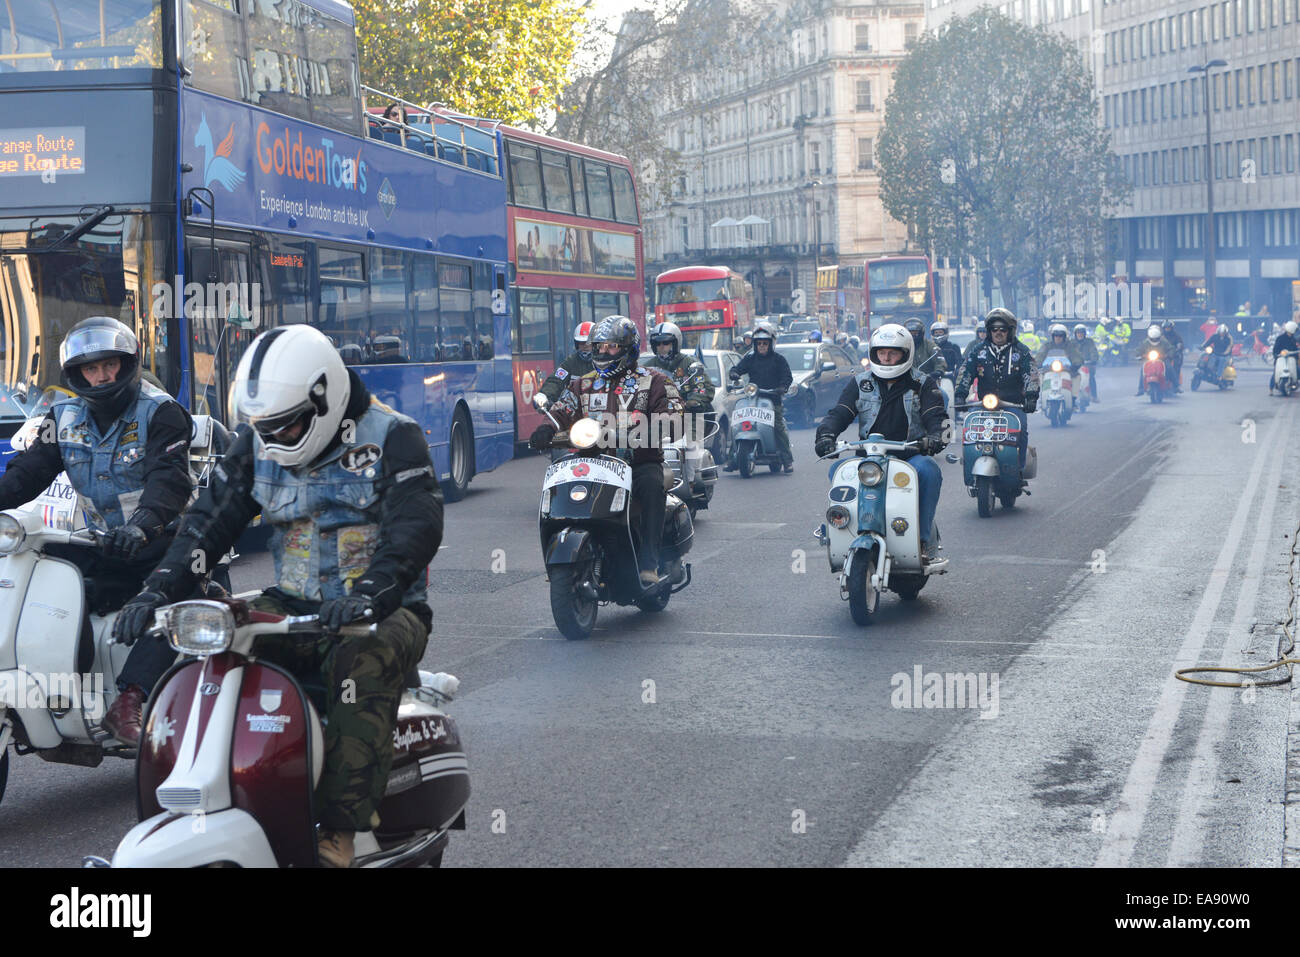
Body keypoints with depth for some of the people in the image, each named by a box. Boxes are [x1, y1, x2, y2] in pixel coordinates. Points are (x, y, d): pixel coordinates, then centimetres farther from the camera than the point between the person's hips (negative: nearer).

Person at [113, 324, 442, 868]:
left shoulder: (392, 437, -9)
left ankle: (338, 835, -40)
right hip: (292, 607, 6)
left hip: (382, 613, -5)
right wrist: (160, 589, -12)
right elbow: (211, 515, 5)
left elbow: (416, 527, -22)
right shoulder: (257, 442, 9)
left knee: (363, 664, -38)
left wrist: (369, 595, -40)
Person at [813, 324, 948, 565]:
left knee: (928, 470, -35)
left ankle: (926, 540, -28)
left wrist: (936, 437, -28)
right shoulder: (860, 383, 13)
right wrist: (826, 434, -18)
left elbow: (936, 416, -4)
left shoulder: (923, 384, 8)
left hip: (910, 455, -2)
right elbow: (839, 413, 4)